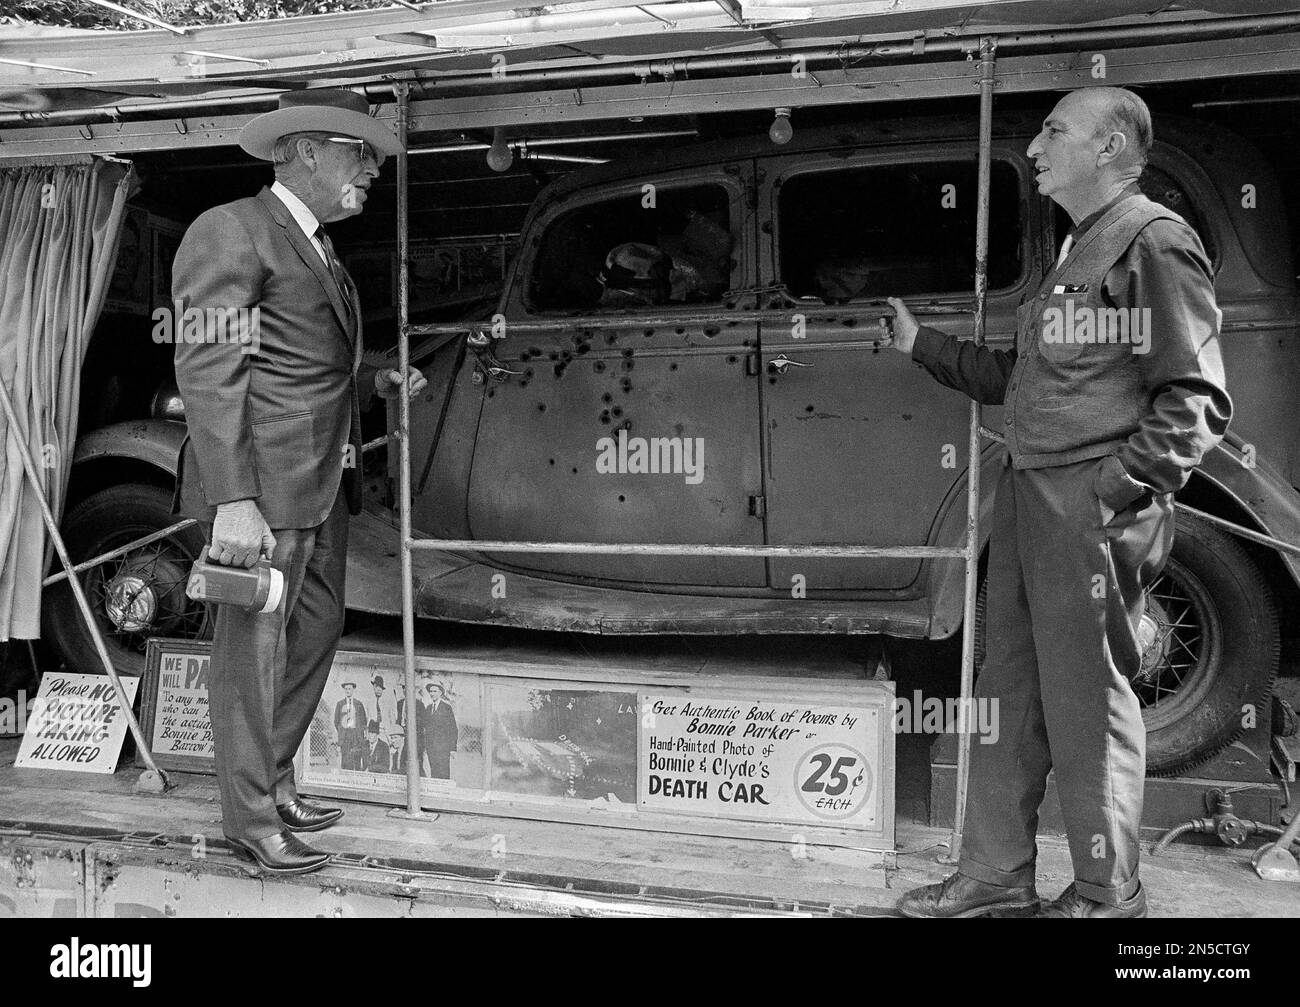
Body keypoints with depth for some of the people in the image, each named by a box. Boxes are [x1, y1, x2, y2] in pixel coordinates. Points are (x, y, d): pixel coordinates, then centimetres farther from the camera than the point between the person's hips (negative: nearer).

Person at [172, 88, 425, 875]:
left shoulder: (322, 250, 20)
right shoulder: (231, 231, -9)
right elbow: (207, 370, -17)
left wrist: (377, 386, 9)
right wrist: (233, 500, -24)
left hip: (325, 484, 10)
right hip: (265, 484, -10)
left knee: (317, 631, 18)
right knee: (255, 647, 0)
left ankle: (276, 782, 33)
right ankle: (251, 818, 13)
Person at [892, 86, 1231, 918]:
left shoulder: (1154, 242, -8)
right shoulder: (1078, 249, 21)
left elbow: (1198, 401, -15)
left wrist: (1118, 490, -20)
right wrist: (923, 344, 22)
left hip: (1091, 511, -9)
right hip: (1029, 499, 9)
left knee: (1087, 702, 0)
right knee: (1011, 693, 13)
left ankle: (1107, 895, 17)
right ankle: (996, 877, 25)